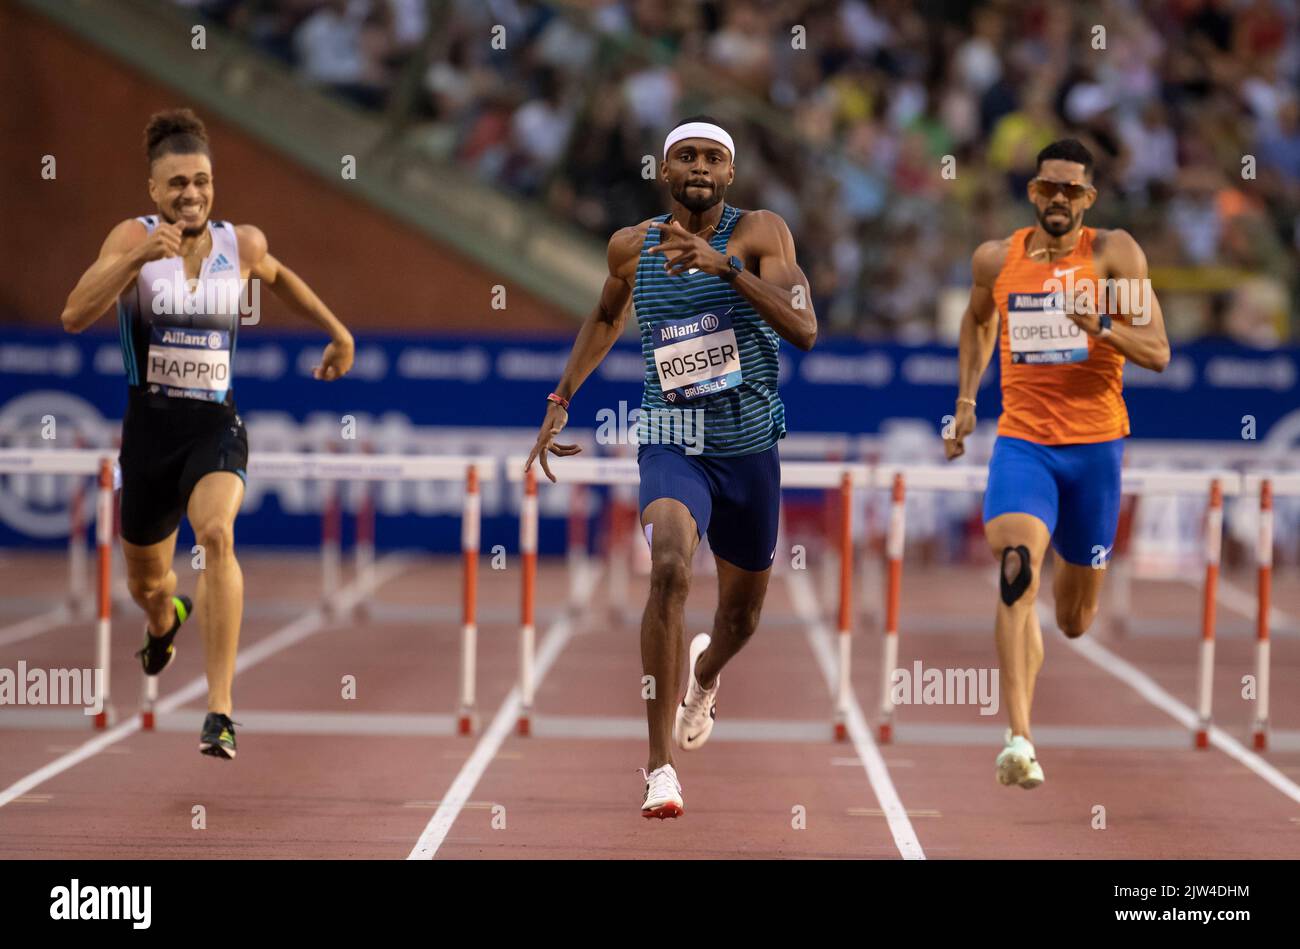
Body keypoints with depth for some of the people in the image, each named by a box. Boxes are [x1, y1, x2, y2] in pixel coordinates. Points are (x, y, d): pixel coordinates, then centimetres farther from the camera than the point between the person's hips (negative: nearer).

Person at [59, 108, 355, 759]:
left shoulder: (242, 244, 1)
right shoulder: (133, 239, -8)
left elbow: (276, 277, 26)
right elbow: (75, 317, -22)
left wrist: (337, 331, 27)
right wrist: (138, 257, -32)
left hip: (216, 425, 0)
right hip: (149, 428, 1)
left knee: (217, 534, -31)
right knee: (145, 582, 18)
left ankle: (220, 710, -33)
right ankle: (166, 619, 60)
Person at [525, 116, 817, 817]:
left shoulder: (760, 233, -10)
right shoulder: (632, 247, 0)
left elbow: (804, 330, -24)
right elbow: (606, 319, 22)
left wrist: (723, 266, -33)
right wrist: (561, 402, 16)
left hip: (750, 446, 1)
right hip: (672, 441, -1)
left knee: (742, 613, 18)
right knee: (669, 568, -29)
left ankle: (703, 675, 58)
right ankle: (660, 766, -24)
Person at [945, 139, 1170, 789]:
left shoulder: (1114, 254, -5)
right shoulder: (996, 260, 3)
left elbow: (1157, 353, -10)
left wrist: (1102, 328, -28)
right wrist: (965, 400, 19)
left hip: (1095, 444, 0)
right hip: (1022, 439, 0)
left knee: (1074, 622, 11)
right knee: (1017, 564, -28)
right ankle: (1019, 737, -34)